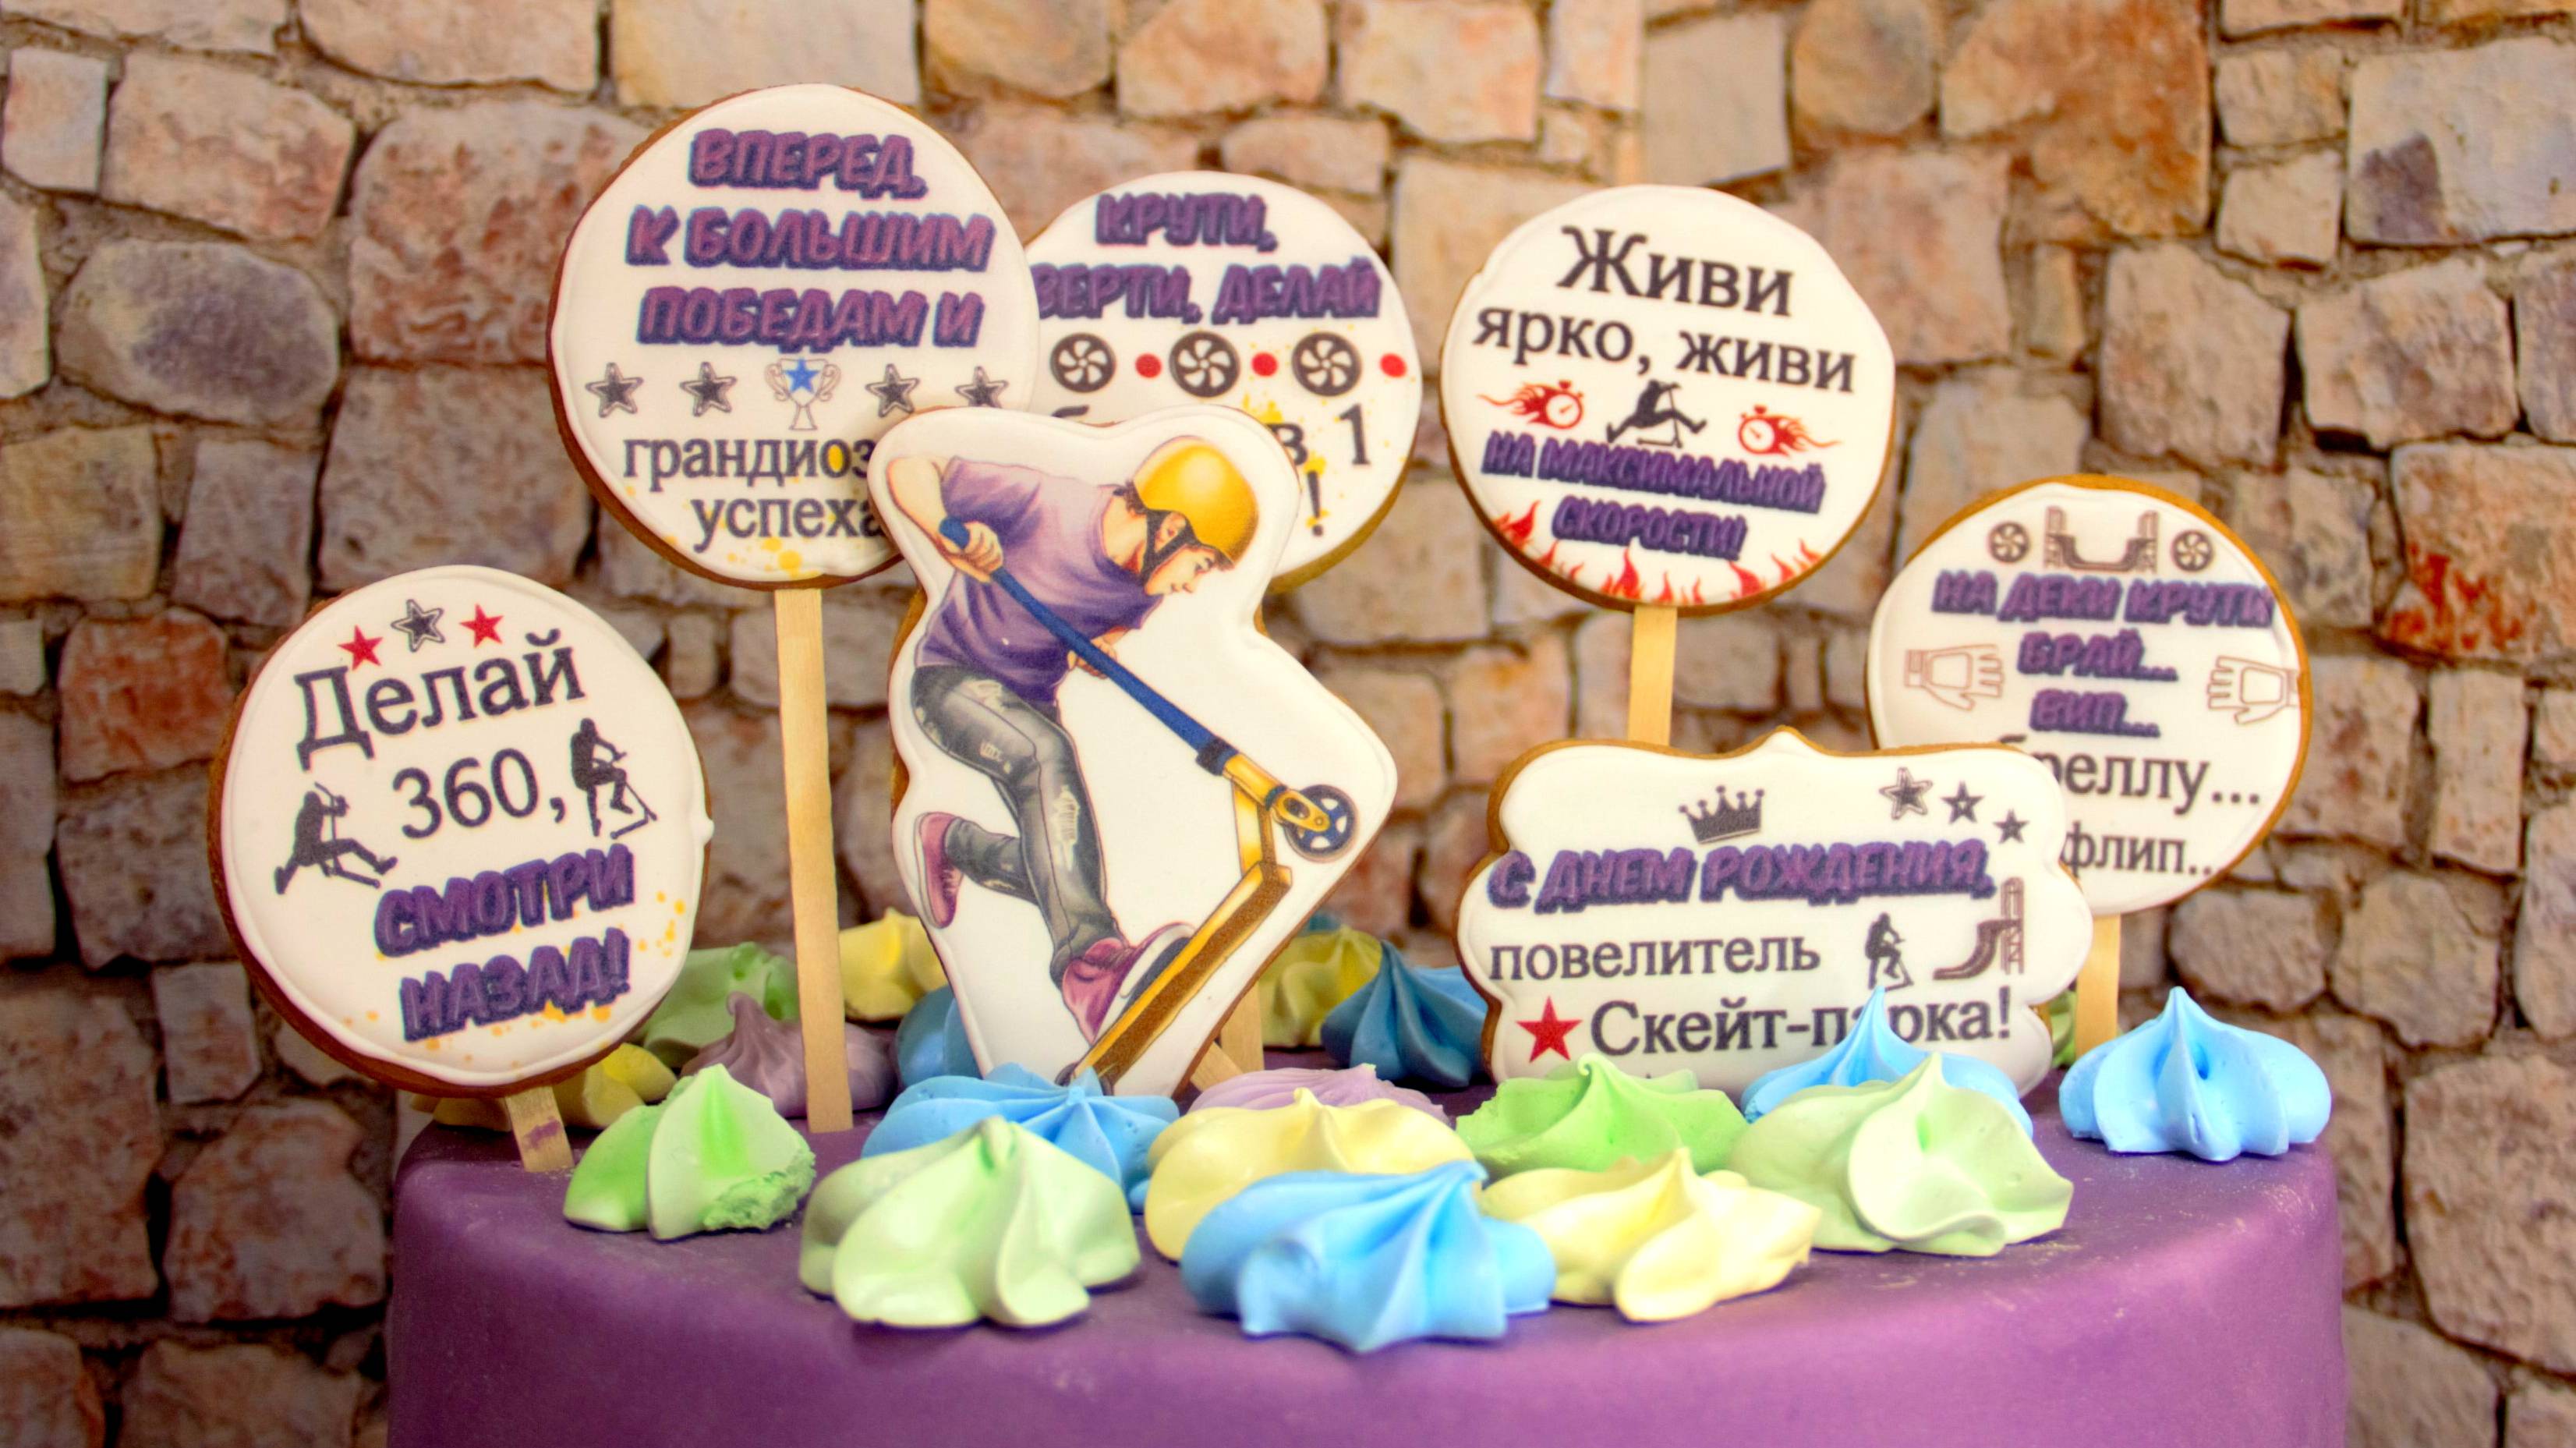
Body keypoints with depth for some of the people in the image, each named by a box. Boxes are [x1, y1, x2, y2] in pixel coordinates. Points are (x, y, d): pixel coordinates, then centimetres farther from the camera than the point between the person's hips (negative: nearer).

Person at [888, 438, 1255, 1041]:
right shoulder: (1044, 505, -25)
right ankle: (1088, 958, -47)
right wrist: (945, 534, -45)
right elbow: (907, 468, -24)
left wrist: (1106, 647, -11)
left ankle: (951, 843, 21)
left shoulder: (1145, 588, -6)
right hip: (953, 679, -6)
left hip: (1033, 701, 6)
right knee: (1046, 753, -37)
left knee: (1065, 871, -9)